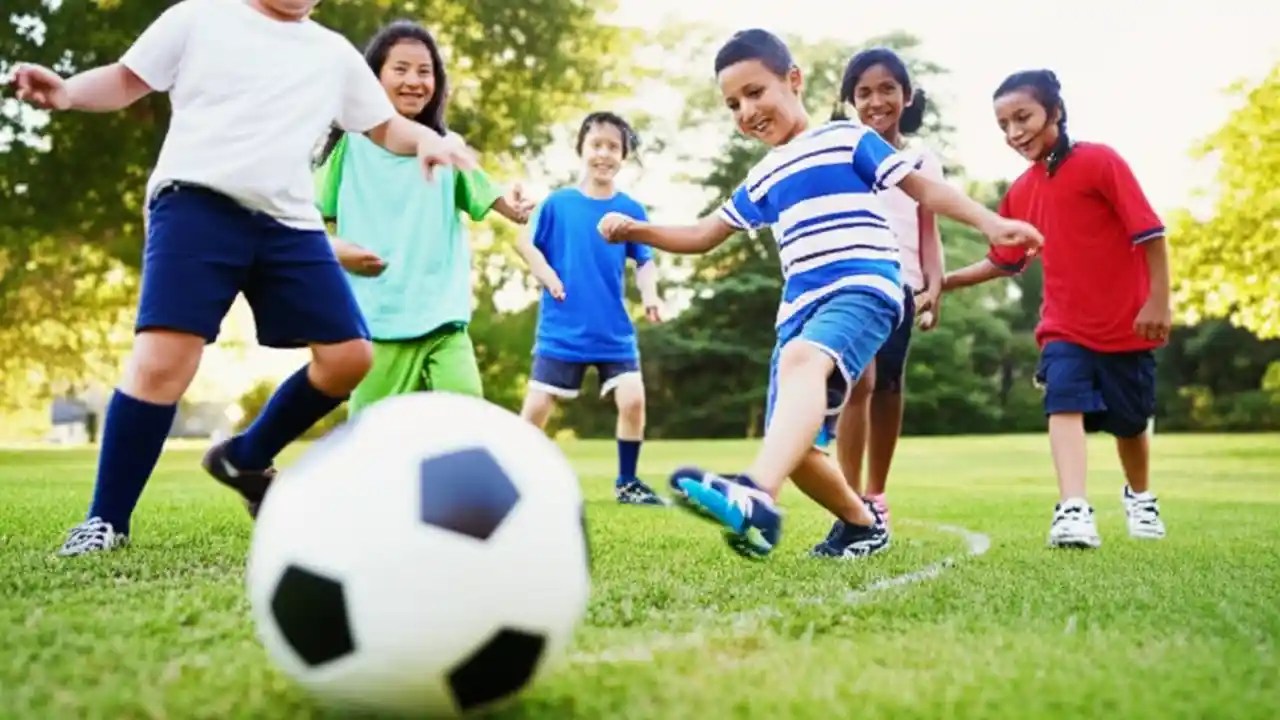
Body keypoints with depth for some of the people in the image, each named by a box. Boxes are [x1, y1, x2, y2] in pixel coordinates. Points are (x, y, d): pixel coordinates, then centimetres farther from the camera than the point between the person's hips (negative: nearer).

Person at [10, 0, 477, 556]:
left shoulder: (335, 53, 20)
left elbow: (385, 127, 24)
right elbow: (126, 81, 11)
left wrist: (428, 140, 1)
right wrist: (67, 93, -11)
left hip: (289, 222, 5)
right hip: (196, 202, -5)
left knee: (350, 354, -3)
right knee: (163, 359, -19)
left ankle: (245, 459, 19)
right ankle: (106, 521, -3)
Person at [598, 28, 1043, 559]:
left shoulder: (847, 139, 8)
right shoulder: (761, 181, 24)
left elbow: (924, 190, 8)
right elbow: (703, 236, 30)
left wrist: (991, 223, -4)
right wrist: (637, 230, 15)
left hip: (862, 289, -7)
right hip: (800, 310, 7)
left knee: (802, 361, -39)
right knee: (792, 445, -2)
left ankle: (755, 495, -61)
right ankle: (864, 524, 23)